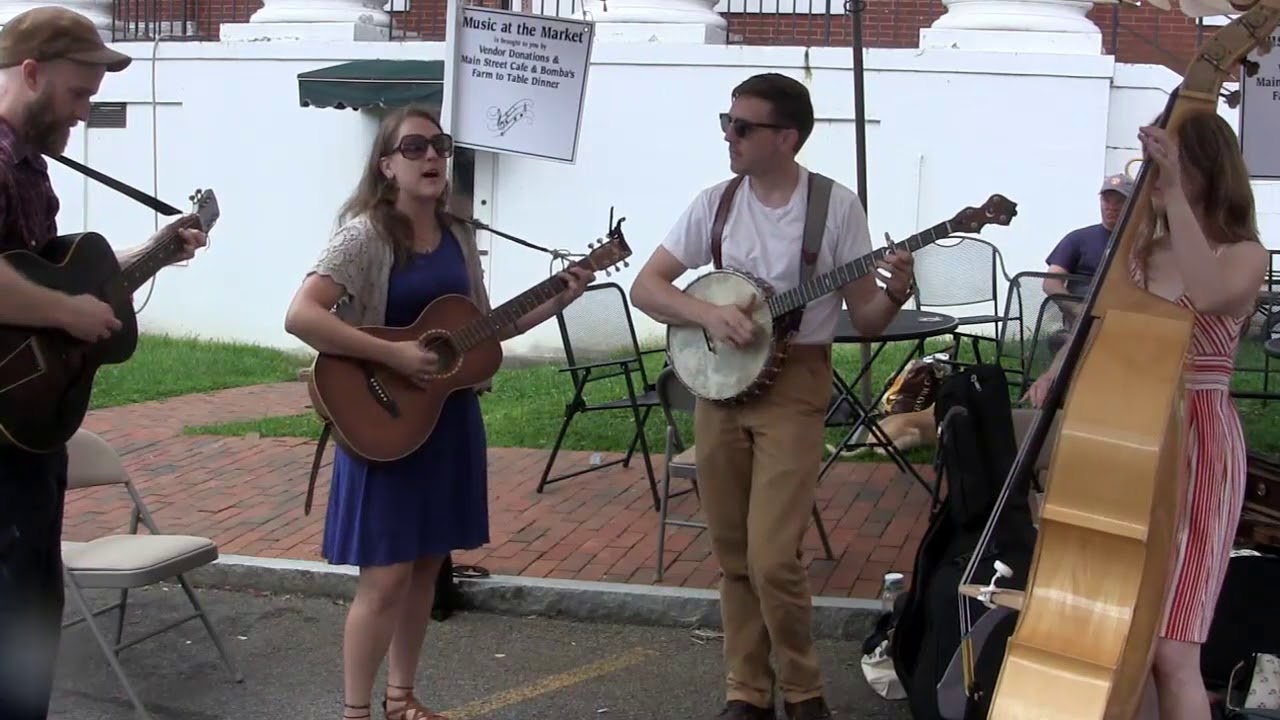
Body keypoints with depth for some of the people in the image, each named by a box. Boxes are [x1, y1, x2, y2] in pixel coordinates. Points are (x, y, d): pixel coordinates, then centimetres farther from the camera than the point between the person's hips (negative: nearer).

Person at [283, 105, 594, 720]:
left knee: (425, 566, 14)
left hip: (450, 418, 7)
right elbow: (300, 316, -25)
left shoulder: (457, 237, 7)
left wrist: (555, 302, 4)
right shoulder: (366, 235, -15)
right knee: (386, 576, -6)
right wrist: (394, 355, -27)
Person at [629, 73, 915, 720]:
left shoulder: (836, 205, -7)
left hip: (793, 387, -4)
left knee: (772, 557, -12)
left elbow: (865, 319, -4)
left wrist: (895, 294, -25)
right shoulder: (715, 202, 2)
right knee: (733, 557, 9)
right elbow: (645, 286, 1)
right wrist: (707, 313, -16)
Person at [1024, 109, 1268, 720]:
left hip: (1198, 448, -5)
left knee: (1170, 649, -11)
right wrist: (1056, 375, -5)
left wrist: (1174, 195, -29)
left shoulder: (1244, 256, -3)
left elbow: (1207, 295, -26)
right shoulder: (1135, 254, 13)